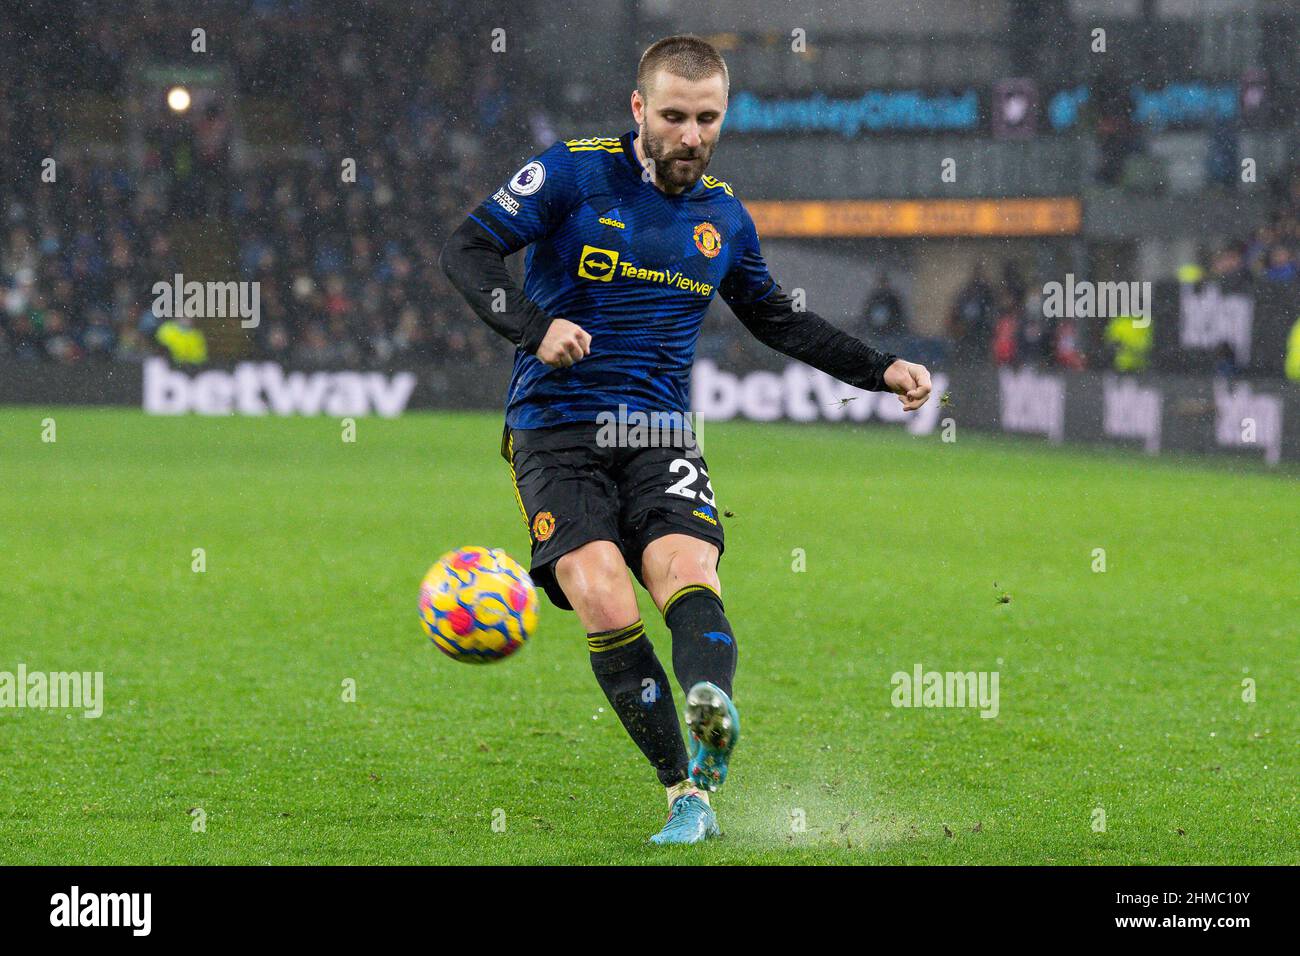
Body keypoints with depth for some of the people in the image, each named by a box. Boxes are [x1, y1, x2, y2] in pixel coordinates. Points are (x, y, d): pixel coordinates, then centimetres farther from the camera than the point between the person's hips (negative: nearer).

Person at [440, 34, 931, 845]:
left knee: (687, 571, -26)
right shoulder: (575, 174, -3)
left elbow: (777, 319, 29)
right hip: (556, 431, -3)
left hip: (659, 437, 3)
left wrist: (881, 371, 21)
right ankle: (686, 793, -17)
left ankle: (711, 740, -51)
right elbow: (467, 251, -8)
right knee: (605, 604, -23)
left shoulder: (723, 215, 12)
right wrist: (534, 327, -24)